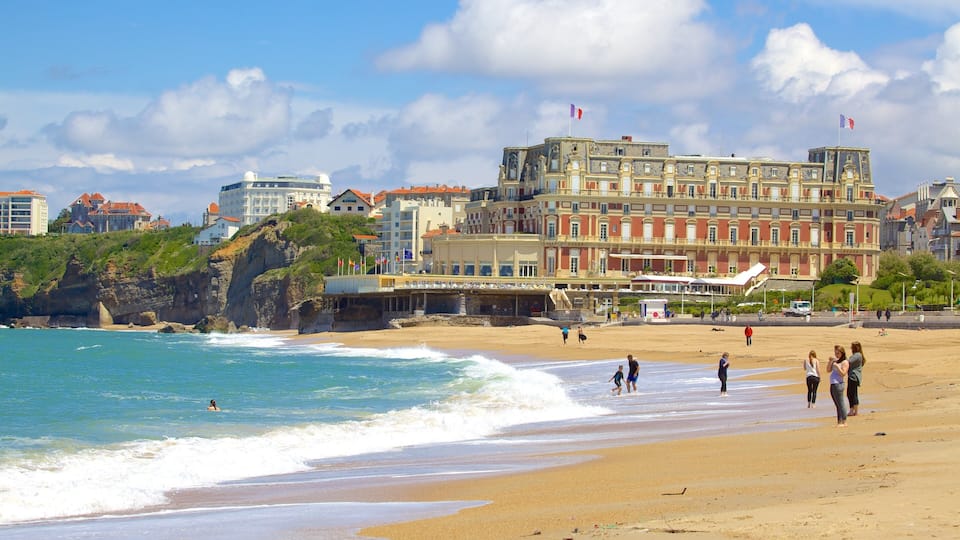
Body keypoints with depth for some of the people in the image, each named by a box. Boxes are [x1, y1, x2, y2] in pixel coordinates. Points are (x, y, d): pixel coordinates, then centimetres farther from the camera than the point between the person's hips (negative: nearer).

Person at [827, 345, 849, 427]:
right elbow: (828, 370, 17)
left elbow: (843, 374, -12)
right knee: (837, 405, 10)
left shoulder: (845, 362, -4)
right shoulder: (835, 361, 19)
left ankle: (844, 422, -10)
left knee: (841, 404, -10)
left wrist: (836, 366, -18)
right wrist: (830, 361, 6)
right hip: (832, 384, 9)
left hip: (838, 384, -9)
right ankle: (839, 422, 13)